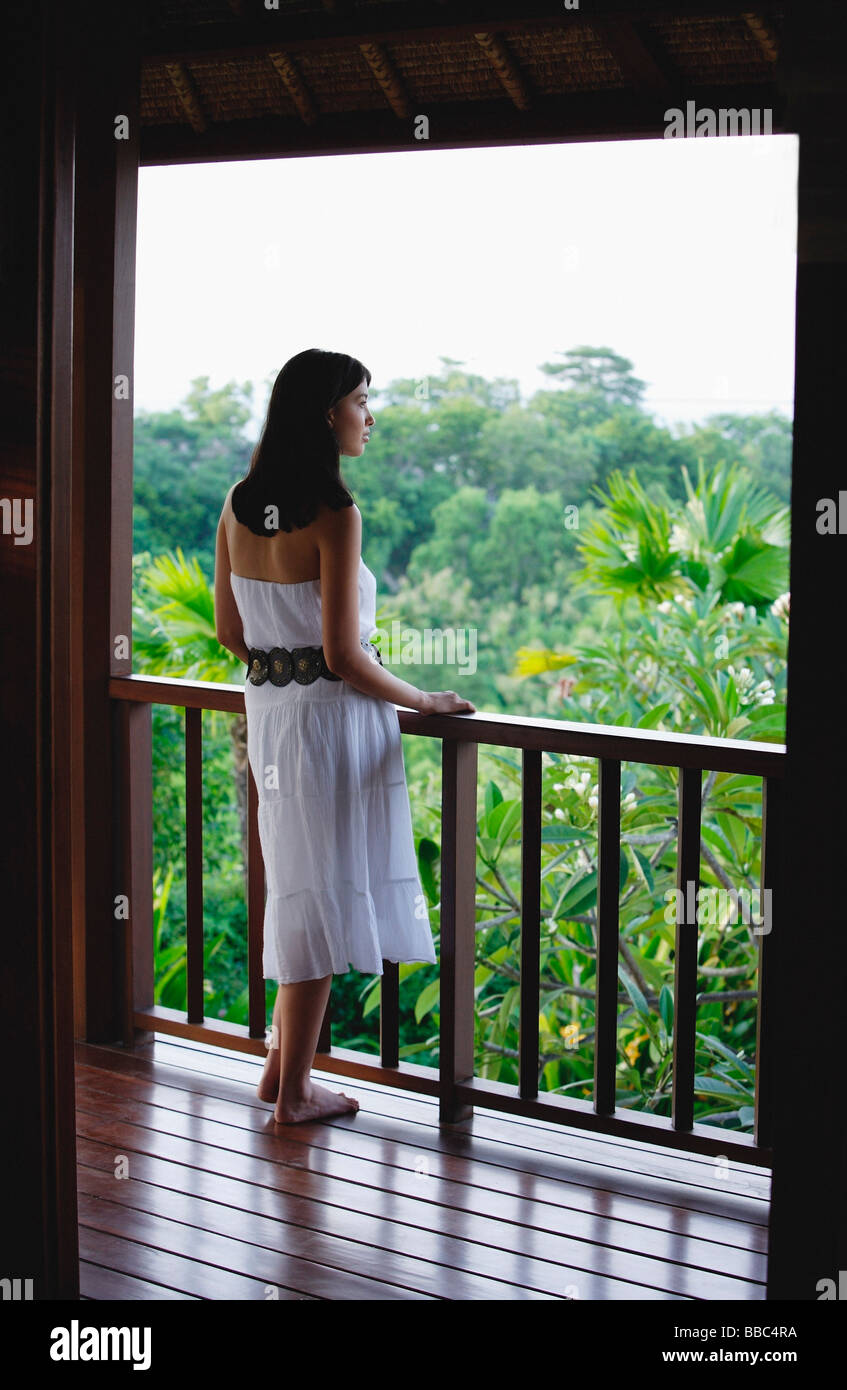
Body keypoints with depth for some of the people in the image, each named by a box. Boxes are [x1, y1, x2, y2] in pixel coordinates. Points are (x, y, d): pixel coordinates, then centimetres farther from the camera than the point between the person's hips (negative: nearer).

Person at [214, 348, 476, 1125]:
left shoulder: (239, 506, 4)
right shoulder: (334, 513, -19)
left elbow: (230, 632, 11)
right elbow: (344, 655, -20)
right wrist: (424, 701, -6)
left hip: (268, 711, 8)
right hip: (332, 714, -8)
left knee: (299, 886, 20)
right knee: (322, 892, 3)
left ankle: (282, 1065, 28)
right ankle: (295, 1091, 14)